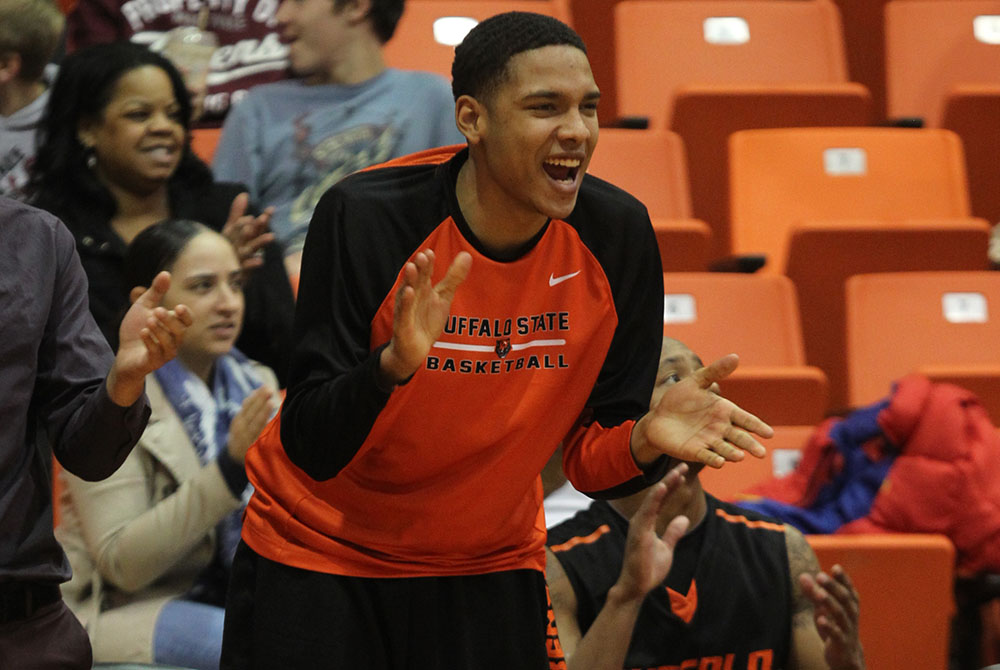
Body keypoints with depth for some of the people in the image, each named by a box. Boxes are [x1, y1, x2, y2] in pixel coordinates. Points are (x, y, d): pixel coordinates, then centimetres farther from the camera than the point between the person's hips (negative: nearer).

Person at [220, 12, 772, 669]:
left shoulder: (616, 233, -11)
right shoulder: (364, 215, -21)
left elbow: (590, 460, -5)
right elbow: (308, 448, -24)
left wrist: (646, 438, -27)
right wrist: (394, 366, -41)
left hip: (490, 566, 3)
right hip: (319, 557, -3)